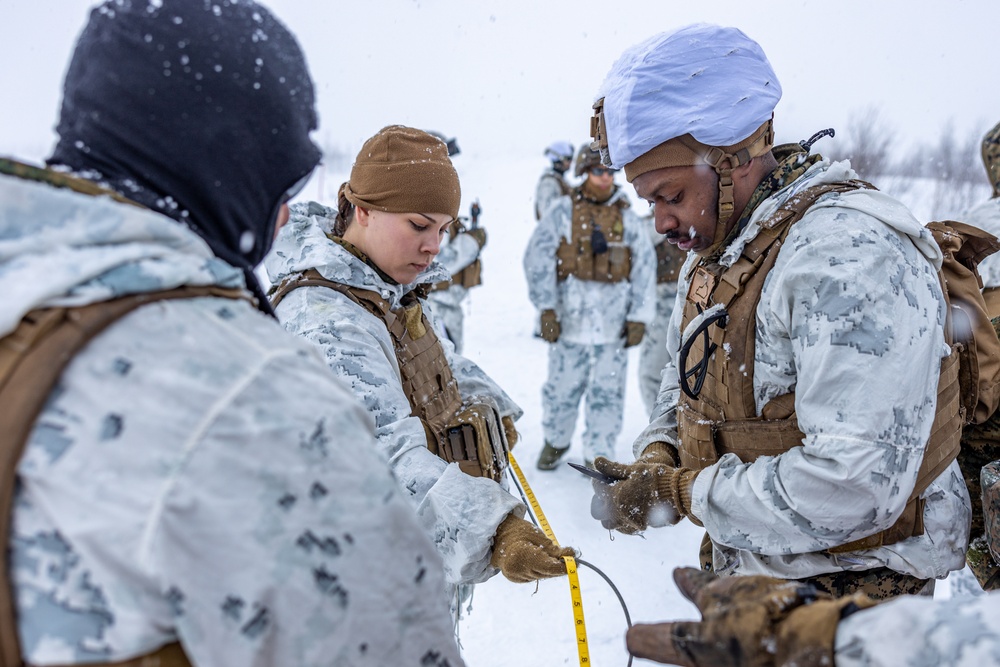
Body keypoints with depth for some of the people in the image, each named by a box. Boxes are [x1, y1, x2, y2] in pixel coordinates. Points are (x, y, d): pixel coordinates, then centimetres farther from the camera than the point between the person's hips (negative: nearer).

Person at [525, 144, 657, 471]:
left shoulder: (628, 218, 7)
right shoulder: (562, 212, 1)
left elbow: (645, 269, 7)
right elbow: (538, 260, -4)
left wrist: (639, 318, 1)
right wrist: (546, 309, -10)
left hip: (614, 321, 2)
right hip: (570, 317, -1)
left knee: (608, 392, 5)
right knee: (563, 386, 8)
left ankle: (599, 456, 19)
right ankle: (555, 441, 32)